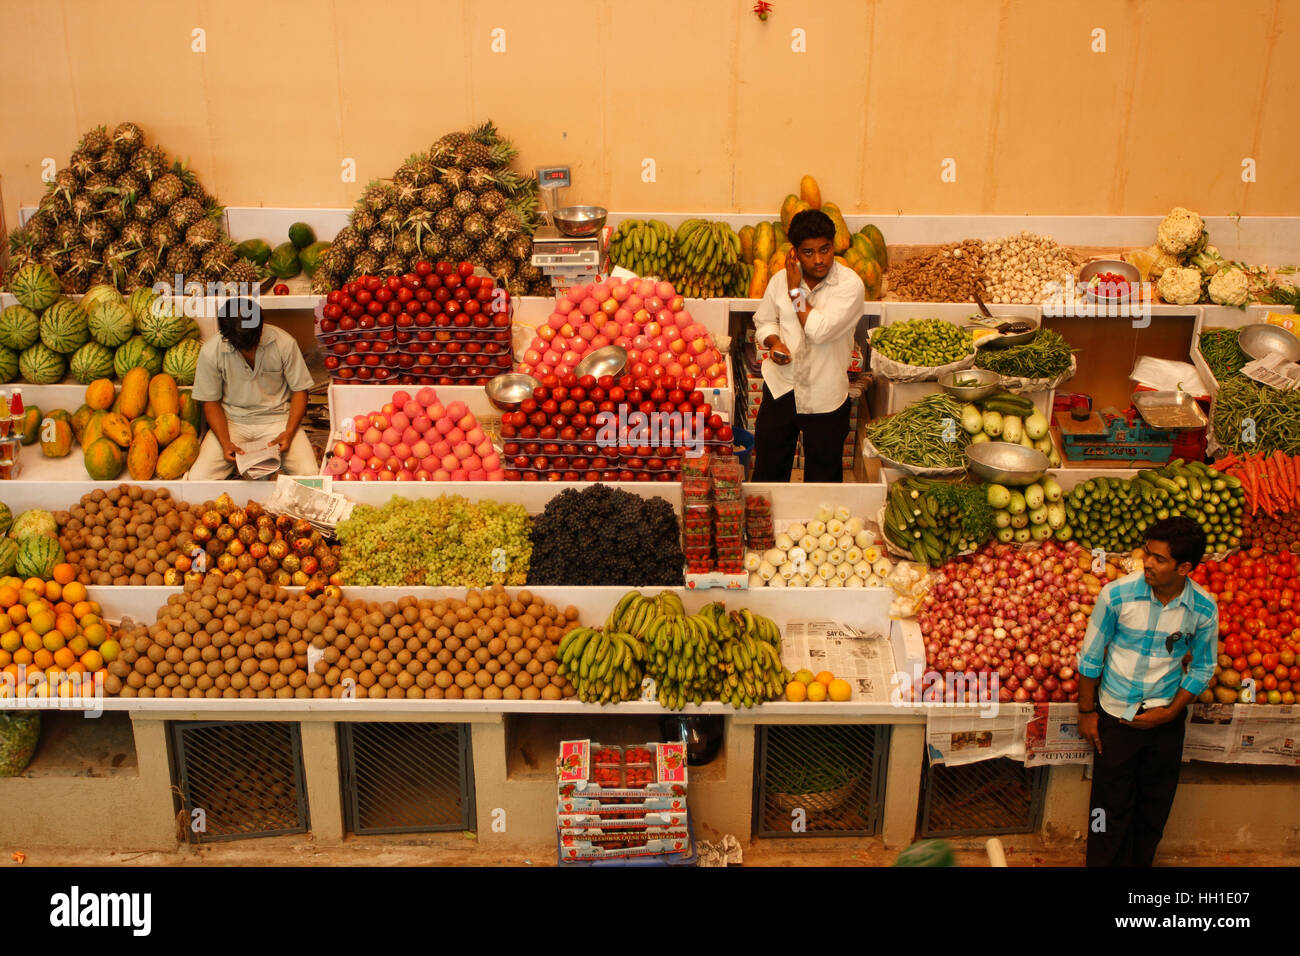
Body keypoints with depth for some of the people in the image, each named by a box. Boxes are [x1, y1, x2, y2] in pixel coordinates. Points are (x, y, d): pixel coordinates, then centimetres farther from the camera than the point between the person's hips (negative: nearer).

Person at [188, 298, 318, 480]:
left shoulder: (284, 343, -13)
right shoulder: (210, 352, -11)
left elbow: (300, 390, -2)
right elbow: (211, 402, 0)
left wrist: (289, 432, -16)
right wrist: (225, 442, -15)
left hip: (277, 419, 0)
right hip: (232, 422, 1)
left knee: (309, 474, -23)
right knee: (198, 477, -20)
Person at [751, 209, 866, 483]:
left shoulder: (850, 284, -15)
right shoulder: (781, 279, -2)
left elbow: (819, 330, -25)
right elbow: (763, 321, 13)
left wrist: (795, 291, -16)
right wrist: (773, 342, -8)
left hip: (824, 398, -3)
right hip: (781, 388, 3)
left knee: (823, 479, 12)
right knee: (768, 472, 15)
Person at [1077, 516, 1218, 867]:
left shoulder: (1203, 609, -13)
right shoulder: (1117, 594, -18)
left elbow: (1202, 668, 1)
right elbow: (1090, 657, -6)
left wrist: (1170, 712, -8)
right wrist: (1086, 712, -2)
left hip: (1165, 719, 2)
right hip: (1116, 715, -2)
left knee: (1154, 806, 15)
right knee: (1111, 804, 6)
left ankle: (1140, 861, 36)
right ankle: (1104, 862, 24)